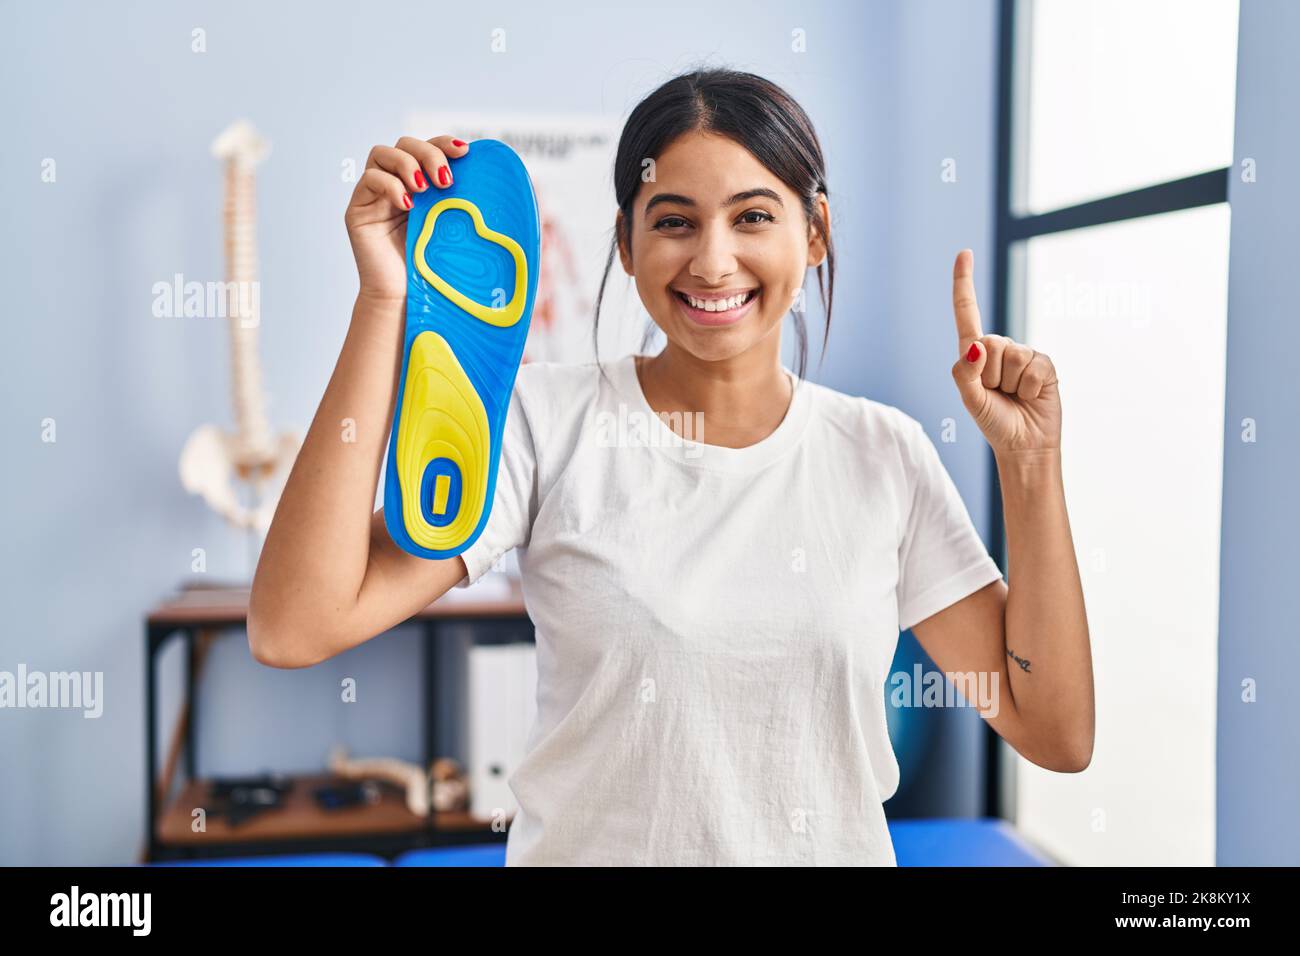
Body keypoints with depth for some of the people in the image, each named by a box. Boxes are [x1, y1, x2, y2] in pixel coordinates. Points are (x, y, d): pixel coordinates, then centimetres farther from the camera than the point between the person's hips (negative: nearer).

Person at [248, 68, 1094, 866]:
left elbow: (1055, 735, -5)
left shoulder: (885, 453, -4)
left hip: (833, 848, 3)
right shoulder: (545, 418, -12)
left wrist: (1030, 460, -12)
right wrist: (385, 300, -25)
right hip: (586, 847, -2)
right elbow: (292, 629, -24)